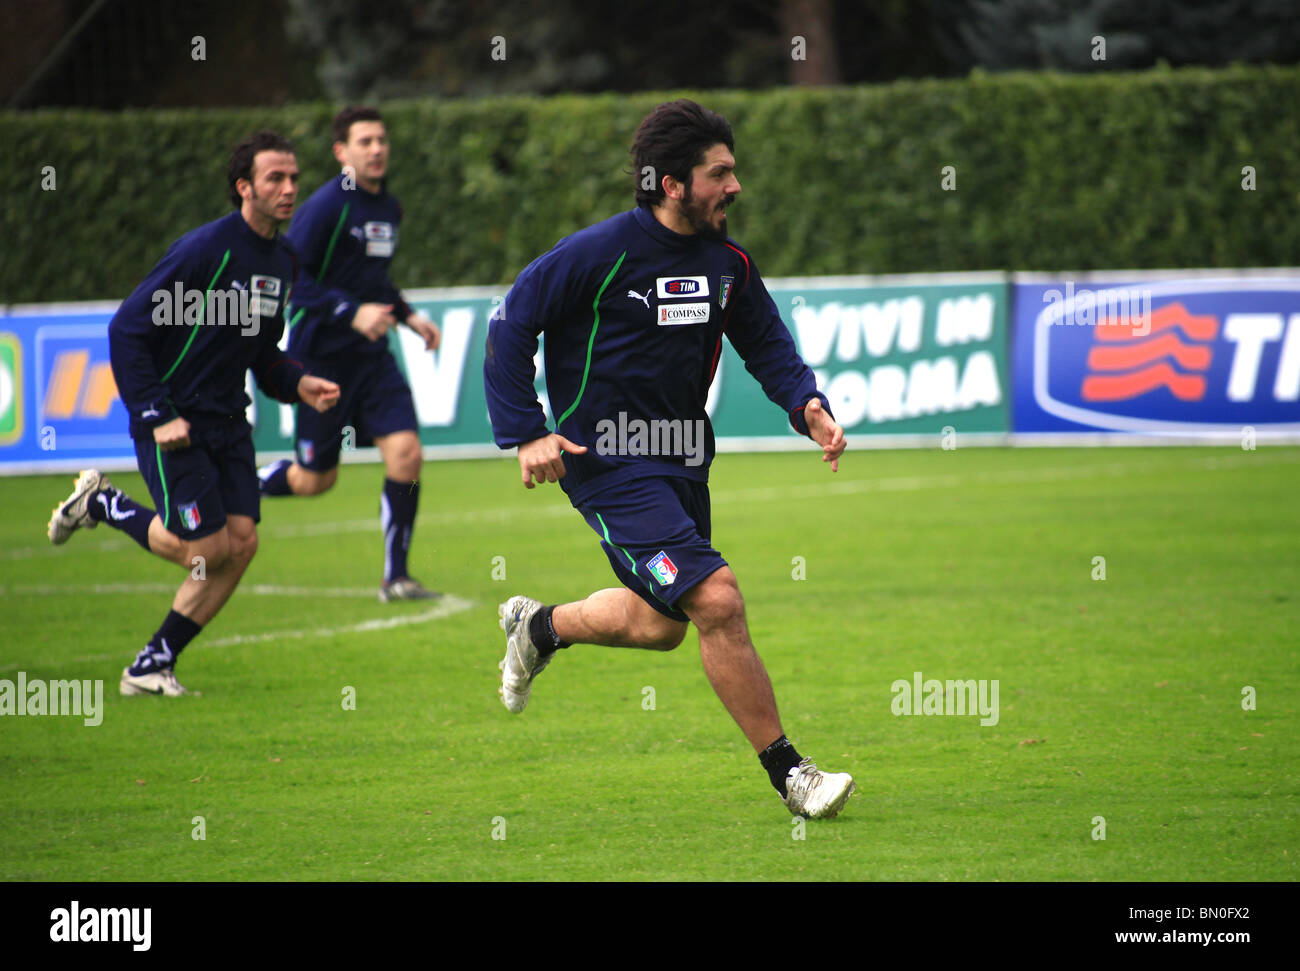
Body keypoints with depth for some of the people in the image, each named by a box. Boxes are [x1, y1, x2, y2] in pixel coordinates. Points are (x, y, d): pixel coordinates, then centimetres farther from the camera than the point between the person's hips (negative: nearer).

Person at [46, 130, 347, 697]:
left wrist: (299, 385, 0)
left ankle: (152, 666, 7)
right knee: (206, 550, -10)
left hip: (227, 425, 8)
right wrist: (156, 417, -19)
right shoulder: (206, 249, -17)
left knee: (241, 543, -4)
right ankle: (100, 504, 15)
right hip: (175, 426, -8)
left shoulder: (283, 262, 8)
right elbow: (126, 329, -16)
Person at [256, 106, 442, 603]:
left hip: (372, 355, 6)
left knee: (405, 452, -11)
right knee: (315, 480, 3)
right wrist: (351, 313, -26)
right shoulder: (325, 207, -14)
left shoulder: (389, 208, 11)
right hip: (321, 356, -6)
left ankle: (395, 576, -1)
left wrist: (408, 314, 11)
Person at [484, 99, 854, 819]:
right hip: (608, 462, -8)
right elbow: (510, 325, -11)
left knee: (661, 623, 19)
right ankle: (787, 772, -11)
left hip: (682, 462, 8)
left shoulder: (726, 262, 3)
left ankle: (539, 627, 47)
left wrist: (808, 406, -8)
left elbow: (767, 345, 12)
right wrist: (526, 433, -16)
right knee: (717, 599, -19)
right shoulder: (601, 253, -16)